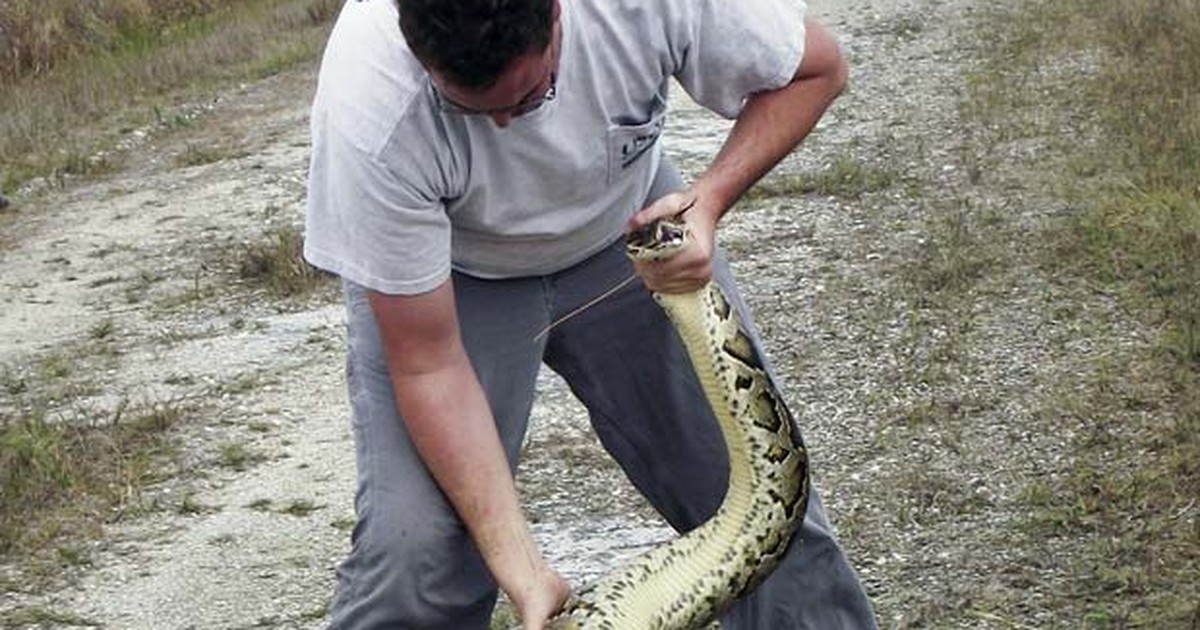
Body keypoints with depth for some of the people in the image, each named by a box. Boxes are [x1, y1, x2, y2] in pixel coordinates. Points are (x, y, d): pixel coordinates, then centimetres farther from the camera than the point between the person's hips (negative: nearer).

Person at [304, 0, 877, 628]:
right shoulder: (368, 119, -37)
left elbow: (815, 69, -13)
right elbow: (426, 366, -29)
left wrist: (709, 197, -28)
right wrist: (522, 572, -32)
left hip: (624, 227, 3)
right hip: (451, 274, -2)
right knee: (413, 541, -21)